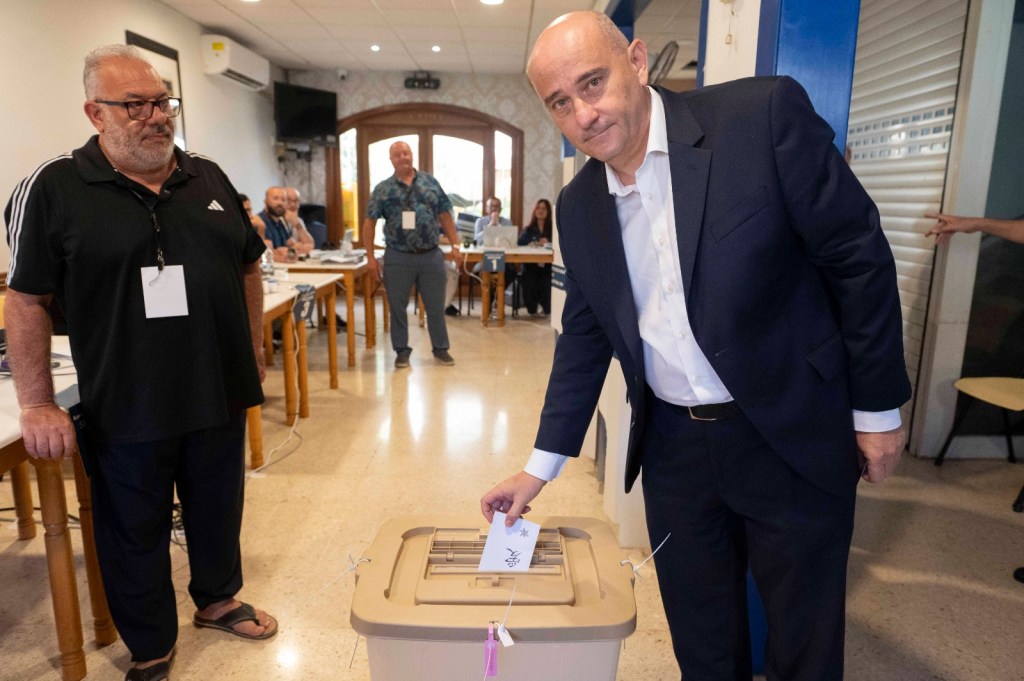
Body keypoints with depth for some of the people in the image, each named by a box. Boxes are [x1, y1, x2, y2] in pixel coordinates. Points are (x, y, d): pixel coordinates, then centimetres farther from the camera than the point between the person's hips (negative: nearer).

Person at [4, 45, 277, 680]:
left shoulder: (209, 177, 5)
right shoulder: (54, 188, -8)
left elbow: (248, 265, 13)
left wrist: (255, 347, 11)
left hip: (219, 394, 4)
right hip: (125, 410, -3)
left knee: (219, 511, 20)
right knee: (136, 533, 14)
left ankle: (218, 599, 45)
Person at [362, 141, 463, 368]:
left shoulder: (431, 183, 5)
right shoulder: (382, 189, 1)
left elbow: (445, 216, 7)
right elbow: (369, 222, 0)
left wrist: (455, 246, 0)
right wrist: (370, 257, -6)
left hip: (431, 255, 1)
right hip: (398, 257, -1)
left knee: (436, 305, 9)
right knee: (397, 307, 7)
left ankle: (441, 348, 23)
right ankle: (402, 351, 22)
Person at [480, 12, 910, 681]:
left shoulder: (764, 113, -14)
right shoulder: (578, 205, 1)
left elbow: (859, 255, -9)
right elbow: (584, 338, 7)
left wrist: (877, 407, -5)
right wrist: (541, 465, 7)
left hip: (793, 434, -3)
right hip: (673, 445, 4)